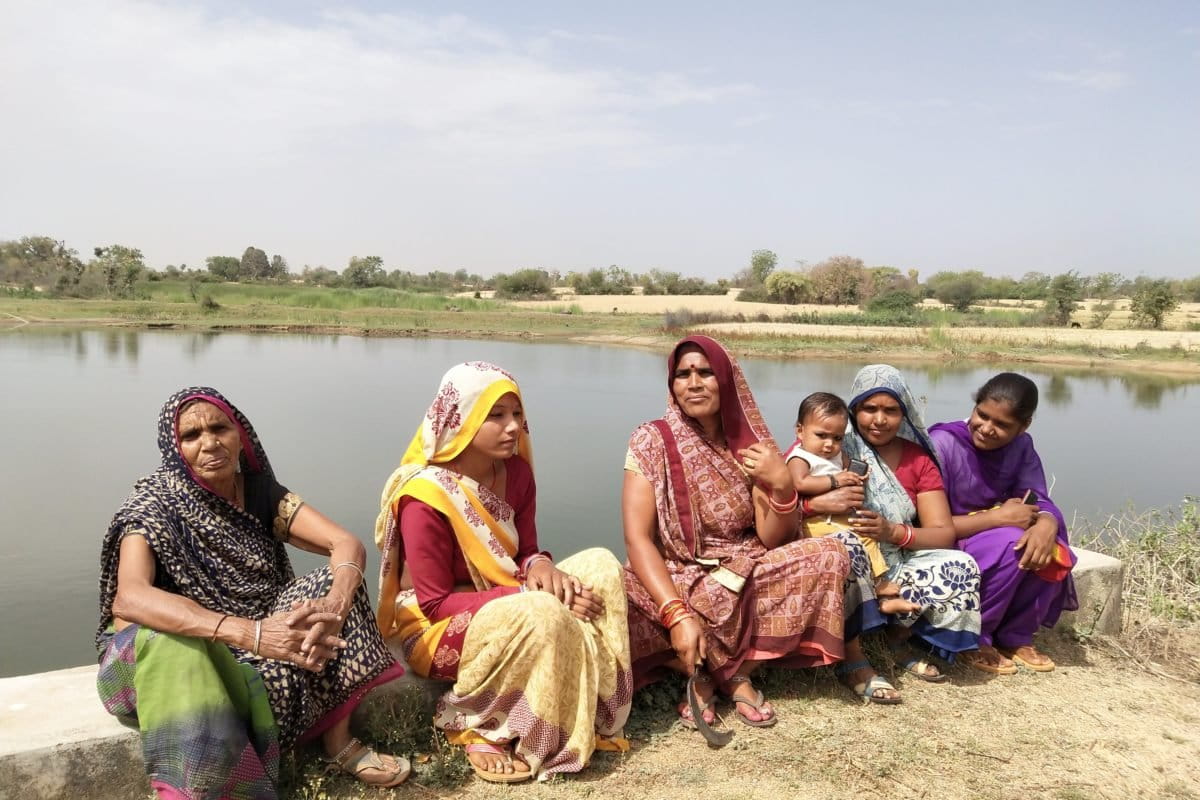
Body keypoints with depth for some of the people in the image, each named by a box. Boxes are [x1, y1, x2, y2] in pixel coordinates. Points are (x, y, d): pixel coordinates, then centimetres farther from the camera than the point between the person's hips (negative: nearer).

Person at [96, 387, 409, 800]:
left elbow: (347, 543, -13)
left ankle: (339, 739, -10)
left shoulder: (262, 492, -2)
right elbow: (129, 597, -34)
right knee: (169, 643, -38)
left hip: (261, 647, 5)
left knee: (335, 584, -16)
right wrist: (250, 633, -46)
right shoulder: (155, 505, -15)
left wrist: (333, 606, -36)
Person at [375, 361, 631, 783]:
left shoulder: (516, 471, -3)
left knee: (599, 565, -14)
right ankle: (483, 729, -12)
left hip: (507, 605, 7)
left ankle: (588, 716, -11)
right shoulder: (425, 496, -23)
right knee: (543, 615, -36)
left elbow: (525, 551, 5)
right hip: (437, 630, -7)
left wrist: (539, 566, -22)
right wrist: (530, 599, -29)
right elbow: (436, 604, -21)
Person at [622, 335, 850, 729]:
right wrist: (678, 614, -29)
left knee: (830, 556, -18)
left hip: (745, 578, 3)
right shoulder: (651, 441, -10)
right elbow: (637, 539, -17)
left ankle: (741, 671, -7)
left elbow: (772, 541, -2)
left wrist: (782, 486, -21)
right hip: (676, 581, -3)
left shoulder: (750, 444, -1)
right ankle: (698, 673, -3)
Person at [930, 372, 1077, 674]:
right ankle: (972, 640, -13)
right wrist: (998, 518, -28)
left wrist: (1046, 524, -32)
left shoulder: (1021, 446, -1)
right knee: (1011, 543, -31)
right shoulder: (943, 443, -20)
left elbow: (1041, 502, -8)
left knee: (1049, 550, -22)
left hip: (999, 545, 6)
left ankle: (1015, 636, -1)